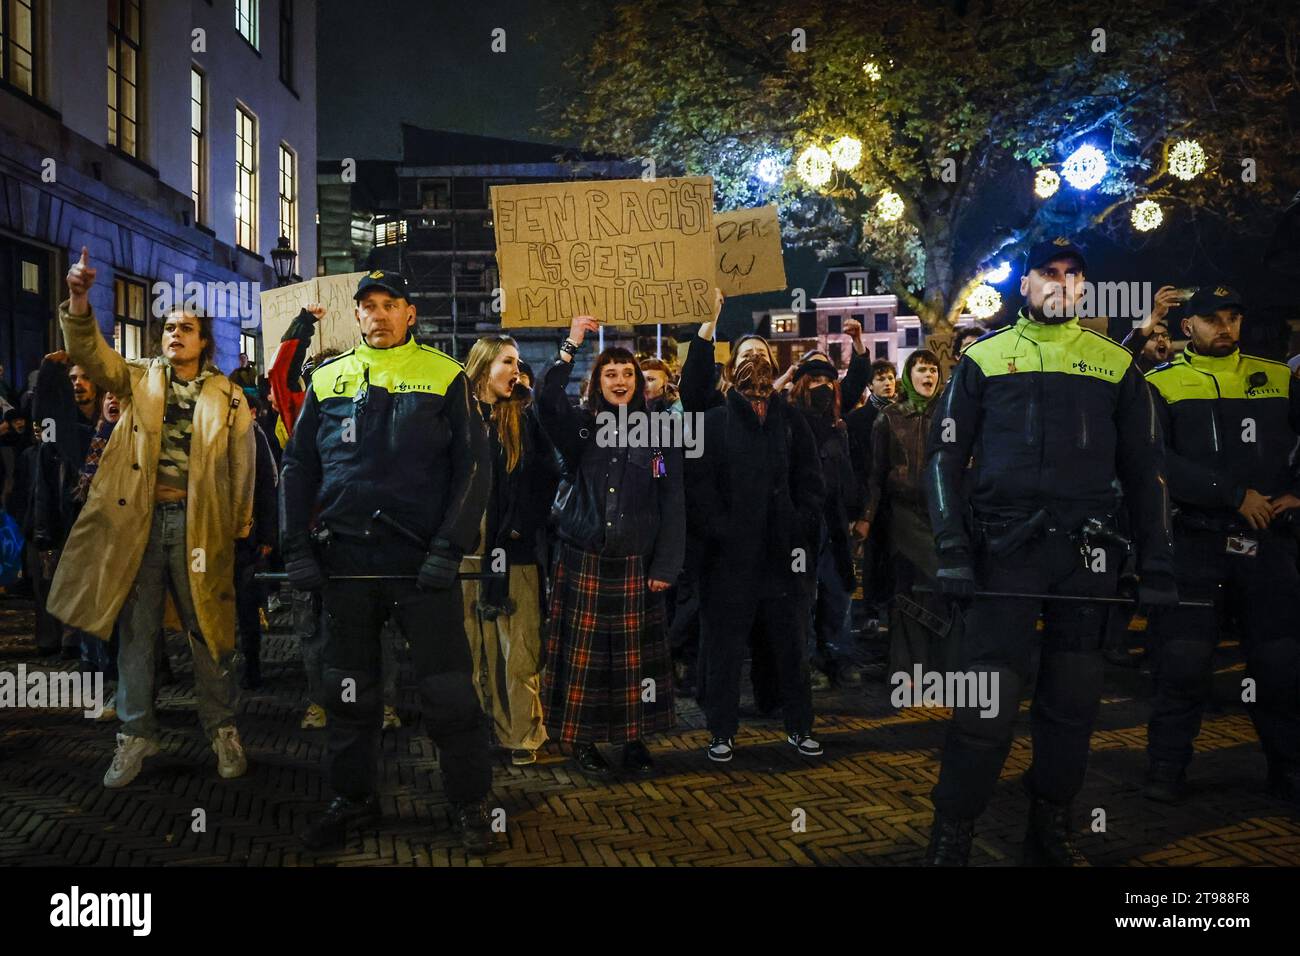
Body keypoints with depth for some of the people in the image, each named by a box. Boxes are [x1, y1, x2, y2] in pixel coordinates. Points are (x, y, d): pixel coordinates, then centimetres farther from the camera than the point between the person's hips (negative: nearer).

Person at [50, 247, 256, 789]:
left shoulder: (228, 397, 6)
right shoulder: (139, 380, 10)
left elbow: (242, 466, 5)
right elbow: (92, 355, -7)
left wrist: (239, 530, 1)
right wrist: (79, 302, -24)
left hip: (198, 523, -1)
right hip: (138, 519, 2)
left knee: (207, 629, 5)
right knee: (137, 631, 8)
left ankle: (222, 730, 18)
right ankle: (136, 735, 20)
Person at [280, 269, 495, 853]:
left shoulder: (444, 377, 2)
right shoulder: (328, 380, 11)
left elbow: (473, 466, -2)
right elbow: (297, 467, 13)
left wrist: (449, 547, -11)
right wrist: (297, 547, 3)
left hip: (423, 560, -3)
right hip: (345, 562, 3)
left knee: (448, 692, 0)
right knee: (348, 690, 13)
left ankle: (469, 804, 17)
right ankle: (351, 798, 30)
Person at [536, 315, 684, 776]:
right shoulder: (580, 426, 4)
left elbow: (673, 503, 3)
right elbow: (548, 402, -18)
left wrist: (666, 564, -3)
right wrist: (570, 346, -22)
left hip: (636, 564, 1)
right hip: (583, 560, -1)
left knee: (634, 653, 6)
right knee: (583, 650, 3)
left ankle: (634, 737, 19)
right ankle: (581, 738, 16)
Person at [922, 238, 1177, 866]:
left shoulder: (1116, 366, 13)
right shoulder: (984, 359, 8)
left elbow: (1144, 472, 14)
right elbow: (945, 455, 3)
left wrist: (1157, 568, 6)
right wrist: (951, 549, -8)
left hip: (1086, 555, 3)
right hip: (1003, 551, -2)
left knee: (1072, 702, 8)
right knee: (988, 700, -7)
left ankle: (1050, 829, 24)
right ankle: (950, 837, 6)